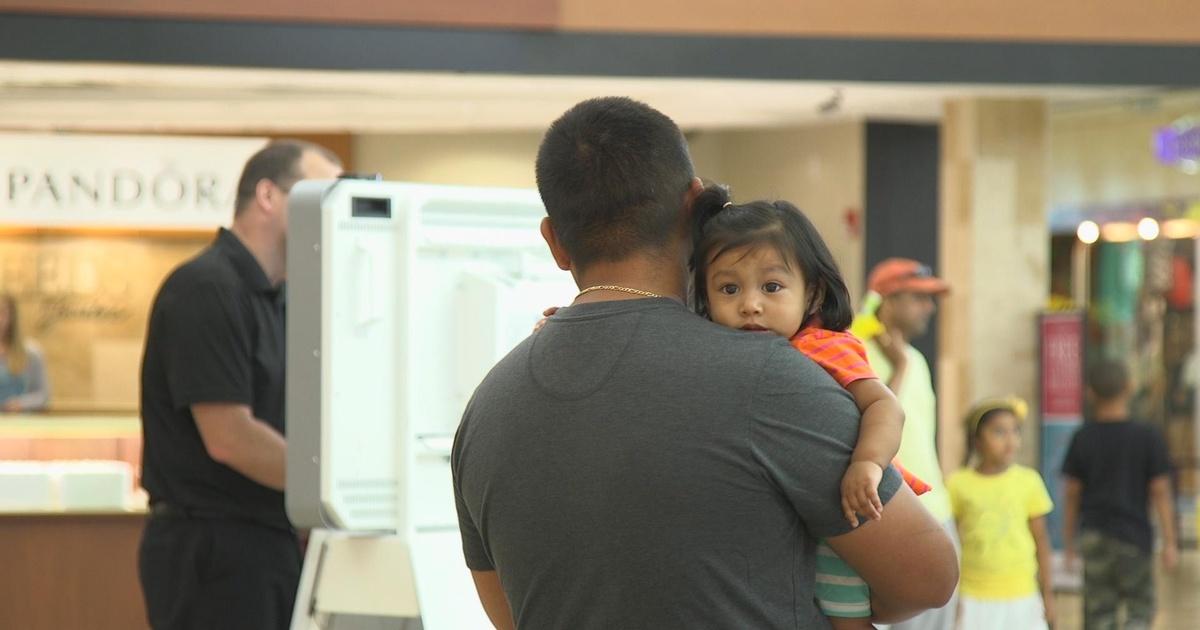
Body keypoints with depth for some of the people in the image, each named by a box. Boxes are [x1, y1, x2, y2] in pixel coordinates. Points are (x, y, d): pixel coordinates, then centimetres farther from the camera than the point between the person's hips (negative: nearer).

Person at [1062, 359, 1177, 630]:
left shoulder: (1082, 438, -1)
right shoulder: (1148, 437, -6)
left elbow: (1072, 493, 1)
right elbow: (1160, 492, -6)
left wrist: (1068, 542, 10)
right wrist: (1170, 543, -1)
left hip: (1093, 536, 2)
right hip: (1134, 536, -2)